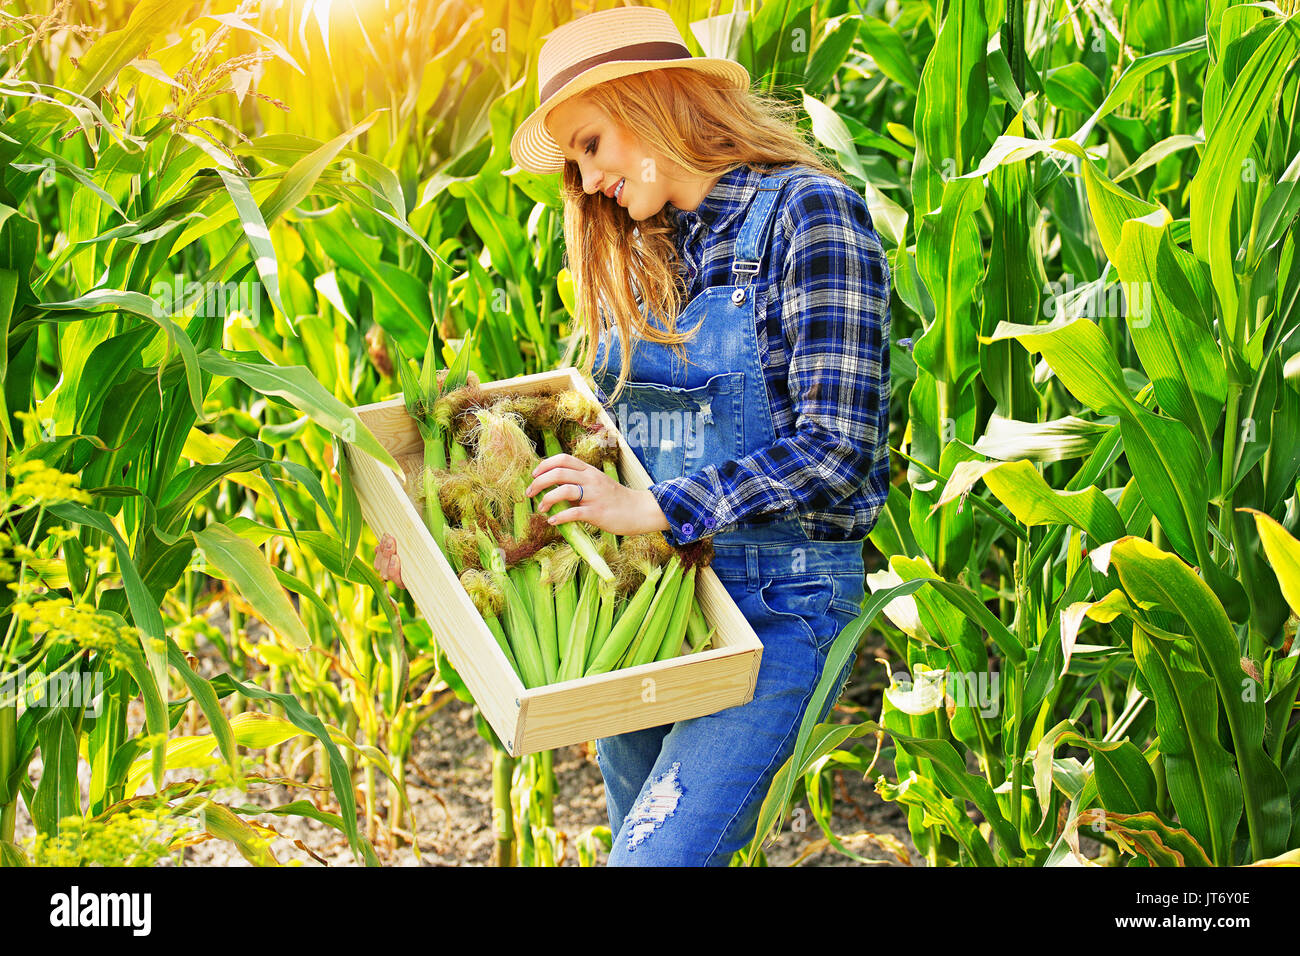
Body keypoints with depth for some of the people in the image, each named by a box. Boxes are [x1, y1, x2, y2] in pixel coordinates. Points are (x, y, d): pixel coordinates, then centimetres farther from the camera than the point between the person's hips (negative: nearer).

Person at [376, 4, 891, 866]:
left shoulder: (807, 213, -8)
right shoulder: (645, 252, 14)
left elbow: (835, 446, -16)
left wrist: (653, 508, -20)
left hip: (777, 599, -7)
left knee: (661, 854, -18)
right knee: (636, 842, 9)